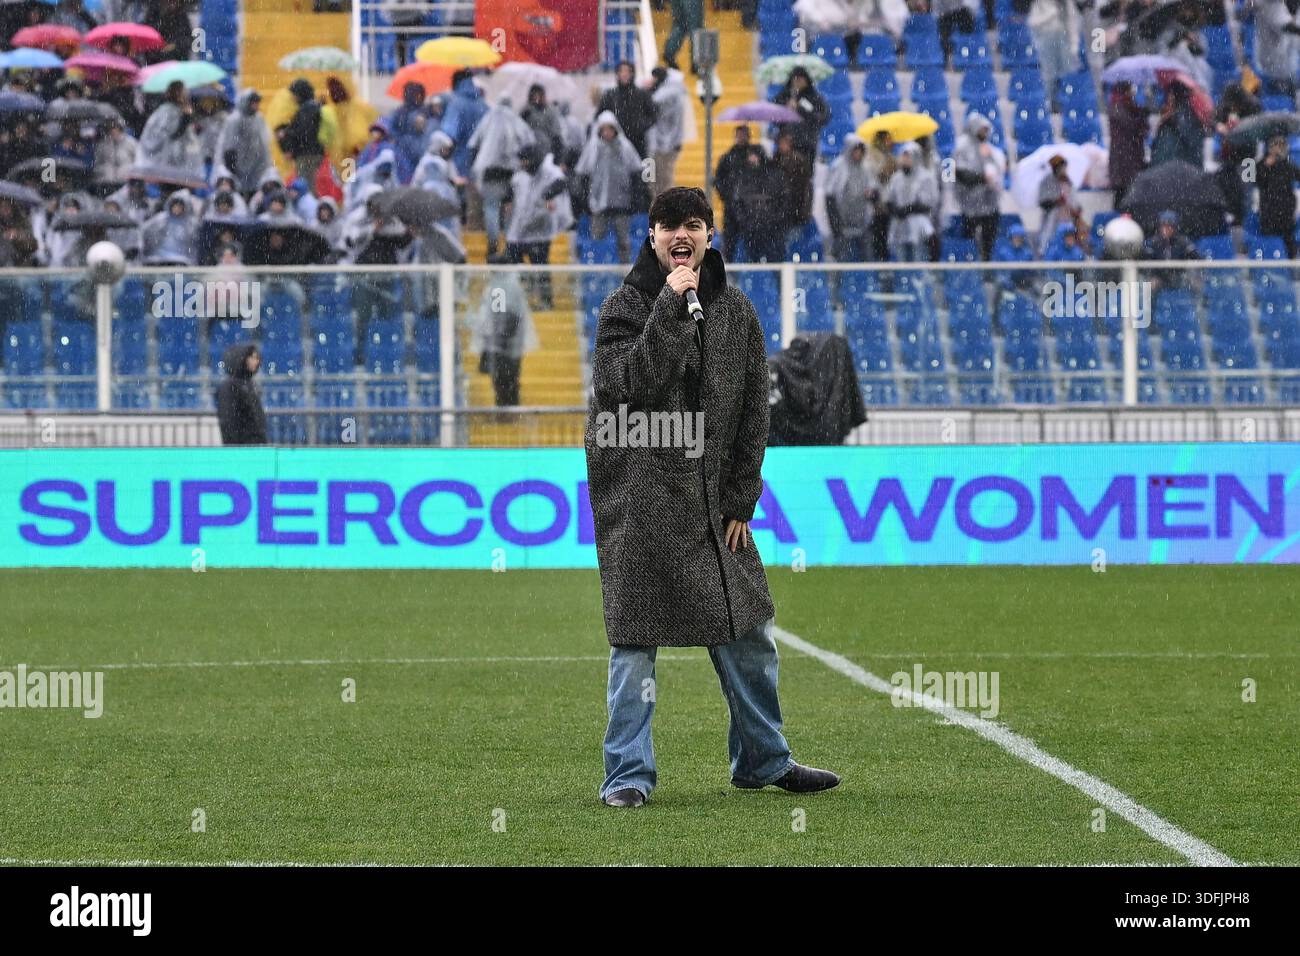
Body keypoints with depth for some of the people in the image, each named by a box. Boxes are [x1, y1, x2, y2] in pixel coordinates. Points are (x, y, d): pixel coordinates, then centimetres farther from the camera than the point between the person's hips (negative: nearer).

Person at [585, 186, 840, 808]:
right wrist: (670, 308, -24)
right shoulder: (626, 306, -4)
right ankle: (628, 774, 1)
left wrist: (740, 501, 5)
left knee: (747, 631, 10)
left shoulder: (735, 311, 8)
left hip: (713, 499, 5)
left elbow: (754, 412, 10)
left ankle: (763, 759, 24)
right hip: (637, 497, -5)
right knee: (635, 638, -5)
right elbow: (627, 385, -21)